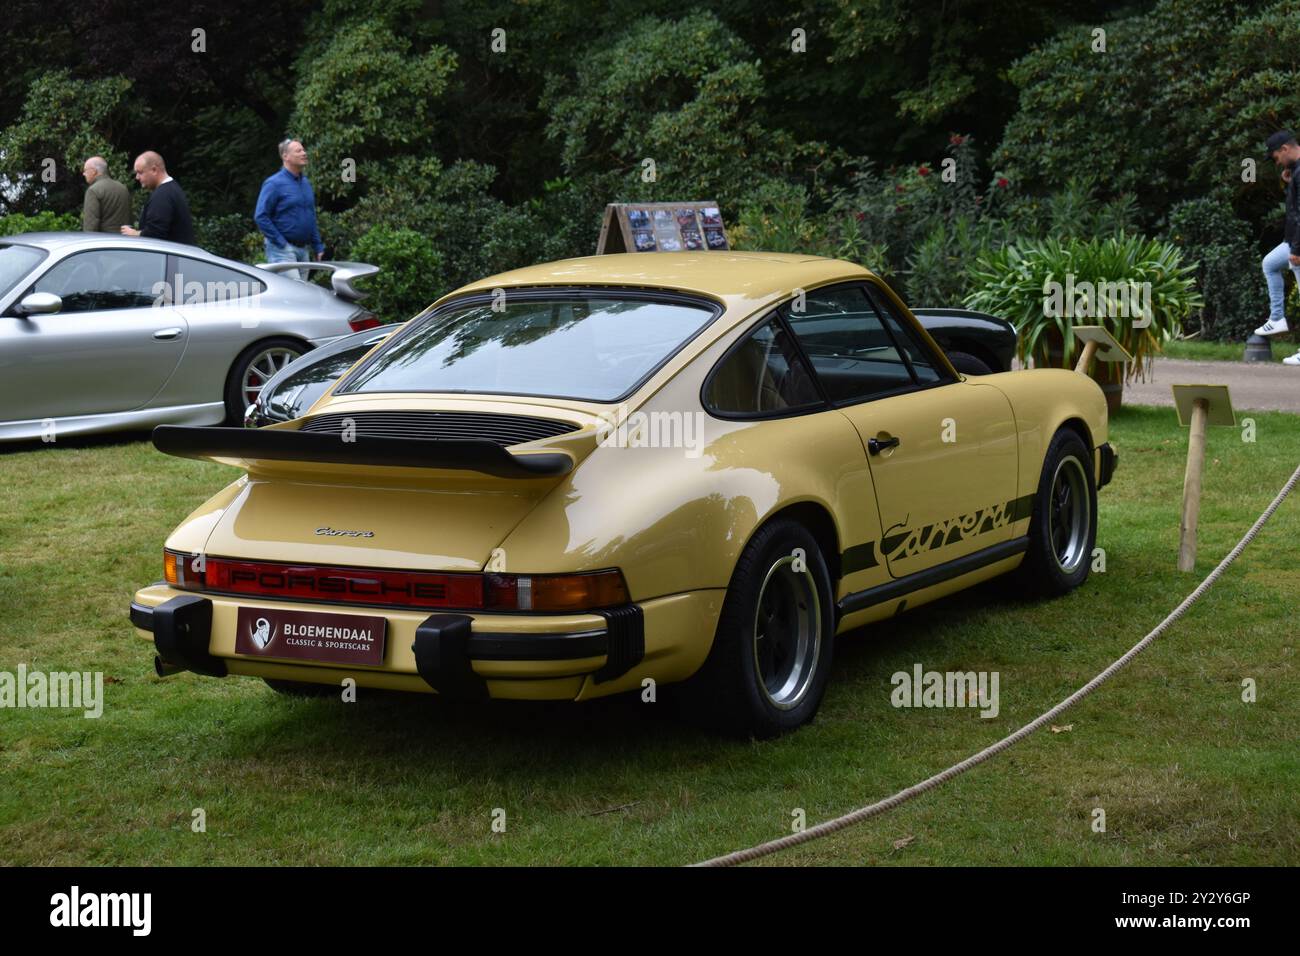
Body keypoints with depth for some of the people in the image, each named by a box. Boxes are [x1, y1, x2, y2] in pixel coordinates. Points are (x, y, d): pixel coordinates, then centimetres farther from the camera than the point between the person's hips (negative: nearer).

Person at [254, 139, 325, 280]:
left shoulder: (305, 183, 14)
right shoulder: (274, 183, -10)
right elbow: (260, 216, -14)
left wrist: (318, 246, 13)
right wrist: (280, 242, -16)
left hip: (303, 250, 8)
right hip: (283, 250, -8)